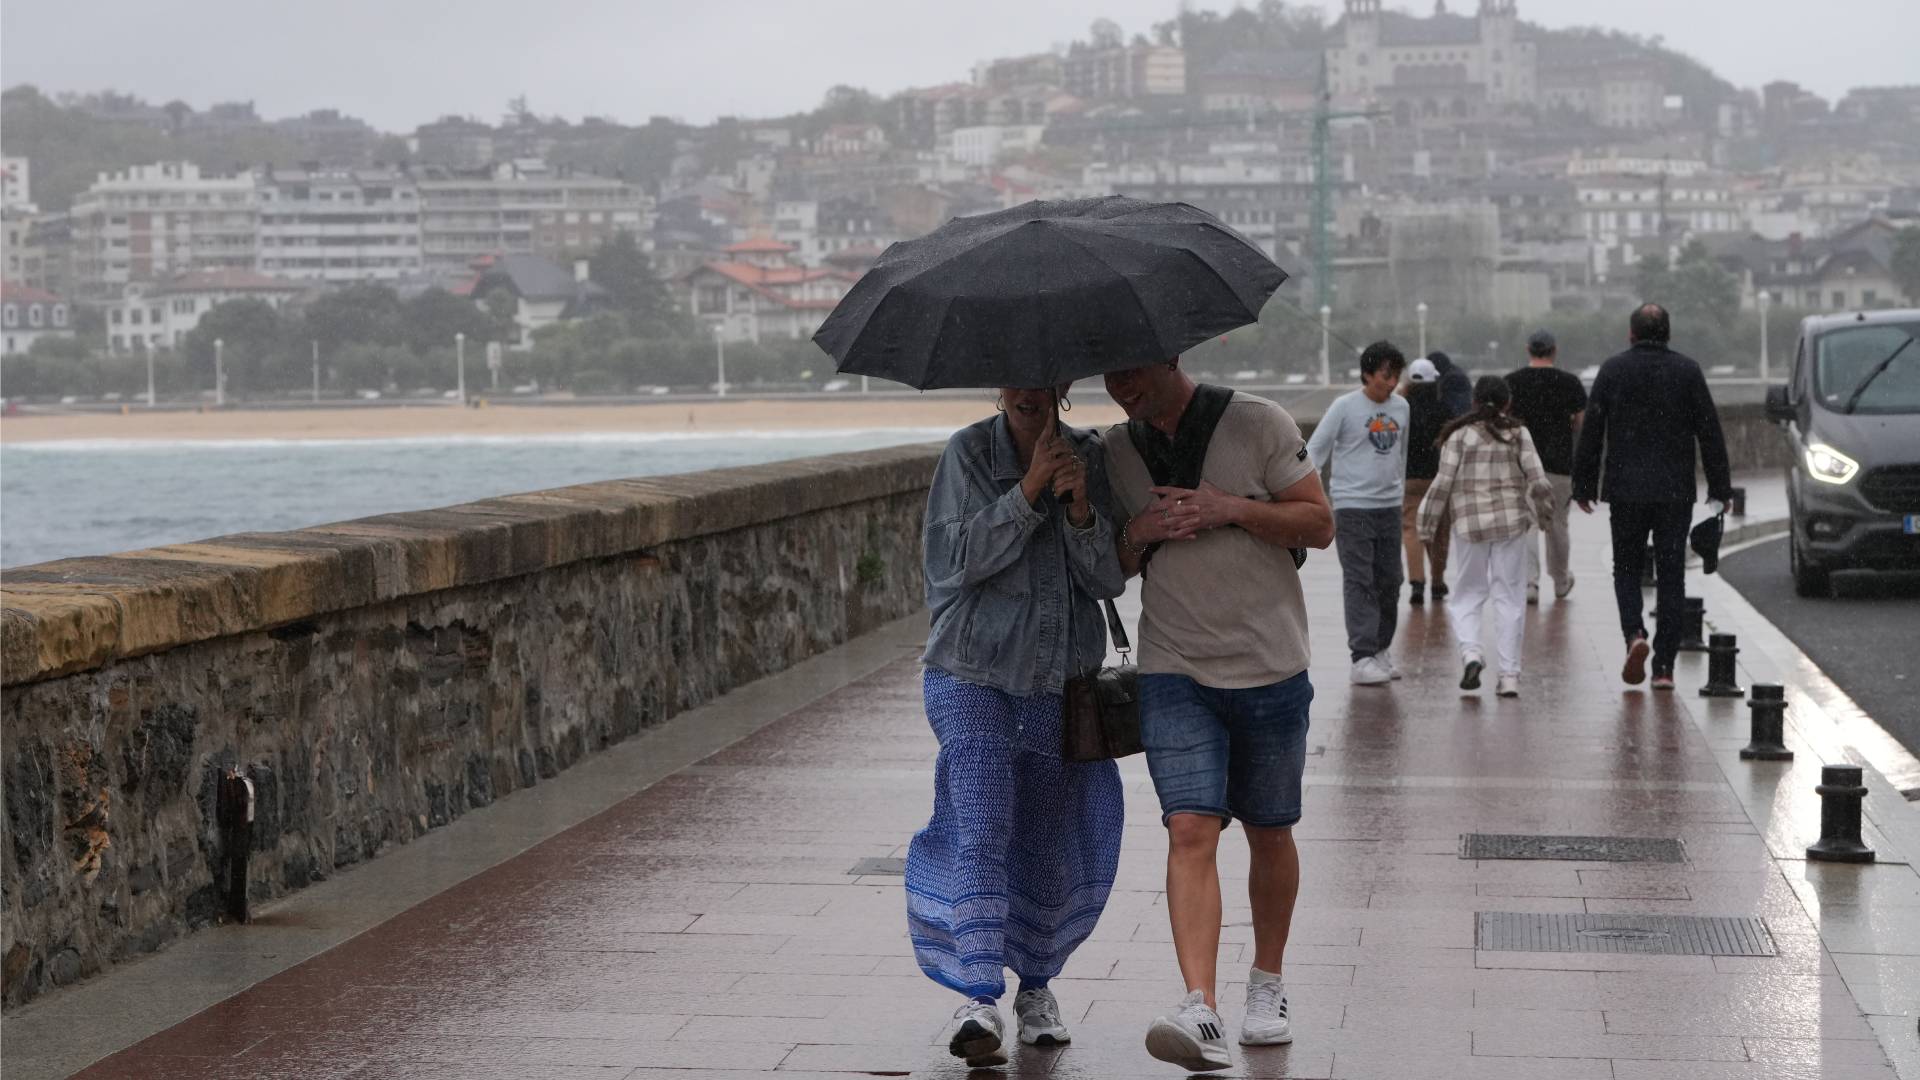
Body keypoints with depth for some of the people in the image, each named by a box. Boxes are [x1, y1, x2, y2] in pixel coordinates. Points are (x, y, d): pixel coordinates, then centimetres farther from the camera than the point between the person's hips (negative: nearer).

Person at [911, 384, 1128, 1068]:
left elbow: (1110, 580, -2)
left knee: (1053, 845, 10)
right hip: (973, 676, -3)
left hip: (1063, 681, 3)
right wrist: (1029, 492, -23)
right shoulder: (969, 453, -6)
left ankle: (1036, 984, 31)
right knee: (981, 833, -17)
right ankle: (980, 1003, -23)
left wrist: (1081, 510, -19)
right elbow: (961, 558, -16)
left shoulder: (1090, 456, 2)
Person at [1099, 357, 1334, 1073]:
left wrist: (1231, 508, -17)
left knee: (1270, 836, 11)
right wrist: (1140, 530, -7)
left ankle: (1267, 987, 31)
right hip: (1173, 672, 1)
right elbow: (1113, 567, 15)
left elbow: (1319, 525, -4)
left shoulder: (1258, 424, -4)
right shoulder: (1116, 452, 7)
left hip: (1269, 666, -1)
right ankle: (1201, 1013, -23)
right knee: (1191, 831, -14)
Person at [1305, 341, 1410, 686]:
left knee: (1389, 582, 8)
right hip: (1352, 506, -6)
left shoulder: (1401, 407, 9)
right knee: (1359, 583, -9)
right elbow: (1314, 451, -6)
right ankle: (1363, 659, -12)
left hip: (1389, 506, 6)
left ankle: (1380, 649, 20)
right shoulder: (1345, 407, -7)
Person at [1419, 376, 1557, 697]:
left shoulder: (1459, 435, -2)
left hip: (1470, 524, -1)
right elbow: (1538, 480, -2)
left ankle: (1470, 652, -14)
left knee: (1467, 595, 11)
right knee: (1508, 597, 6)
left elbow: (1443, 482, -4)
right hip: (1511, 521, 1)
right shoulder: (1517, 434, 1)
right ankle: (1509, 674, 3)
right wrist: (1542, 510, 17)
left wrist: (1428, 523, 5)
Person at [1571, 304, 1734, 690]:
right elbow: (1710, 432, 2)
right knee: (1671, 576, 5)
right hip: (1675, 492, 0)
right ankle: (1664, 666, 2)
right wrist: (1720, 486, 8)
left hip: (1625, 491, 0)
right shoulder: (1687, 371, 1)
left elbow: (1590, 433, 1)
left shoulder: (1612, 371, 0)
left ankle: (1634, 633, -13)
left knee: (1626, 568, 13)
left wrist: (1583, 486, 8)